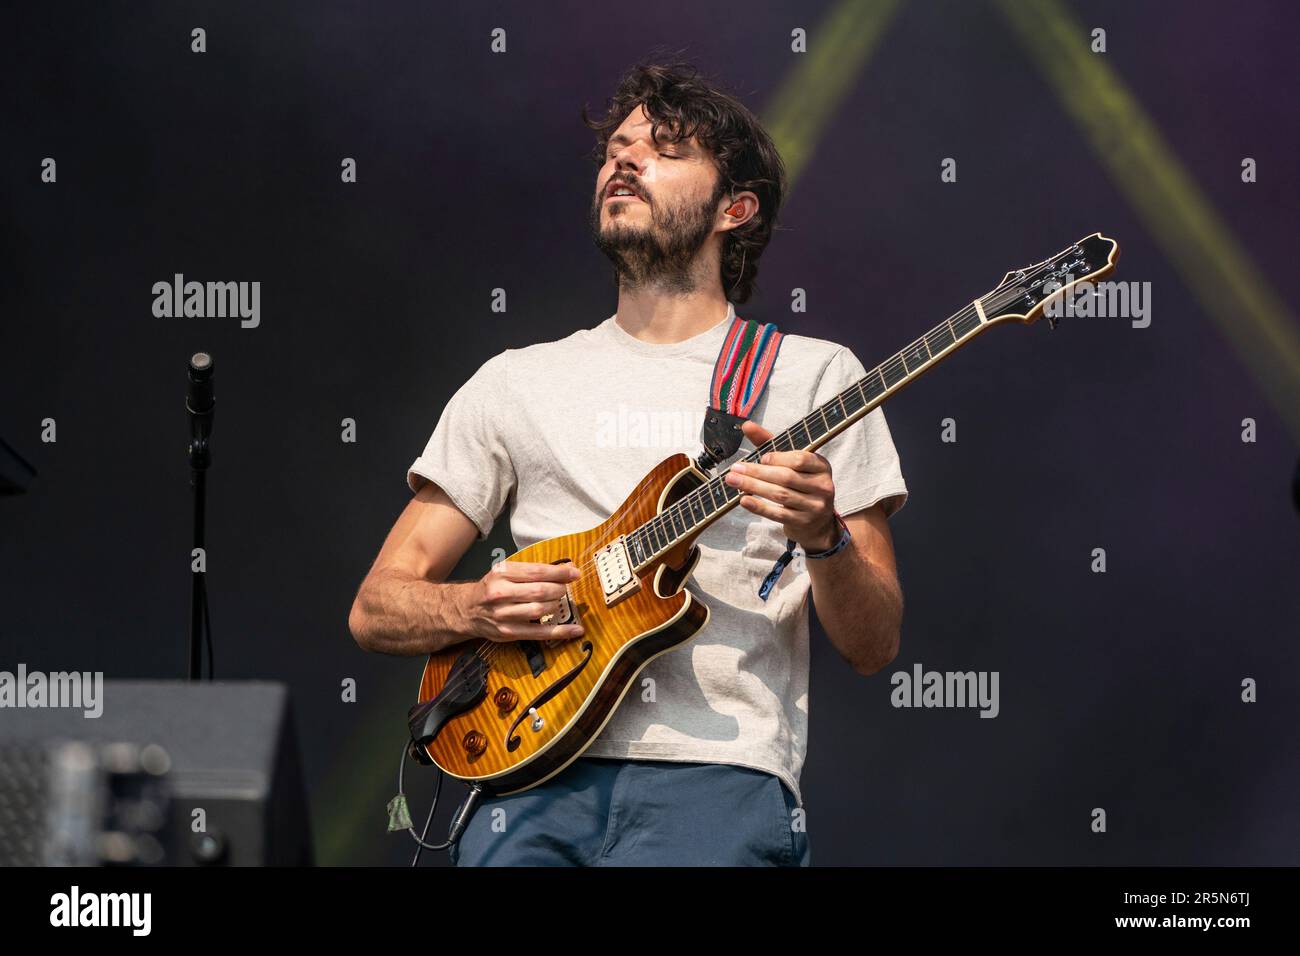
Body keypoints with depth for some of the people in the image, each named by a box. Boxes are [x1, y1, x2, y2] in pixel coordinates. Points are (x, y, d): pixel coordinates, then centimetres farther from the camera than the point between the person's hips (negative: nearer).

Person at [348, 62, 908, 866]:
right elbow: (377, 608, 18)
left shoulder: (815, 376, 12)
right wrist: (475, 610, -3)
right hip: (540, 771, 2)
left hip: (719, 771, -2)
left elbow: (874, 648, 9)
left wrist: (825, 539, -12)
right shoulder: (517, 383, 19)